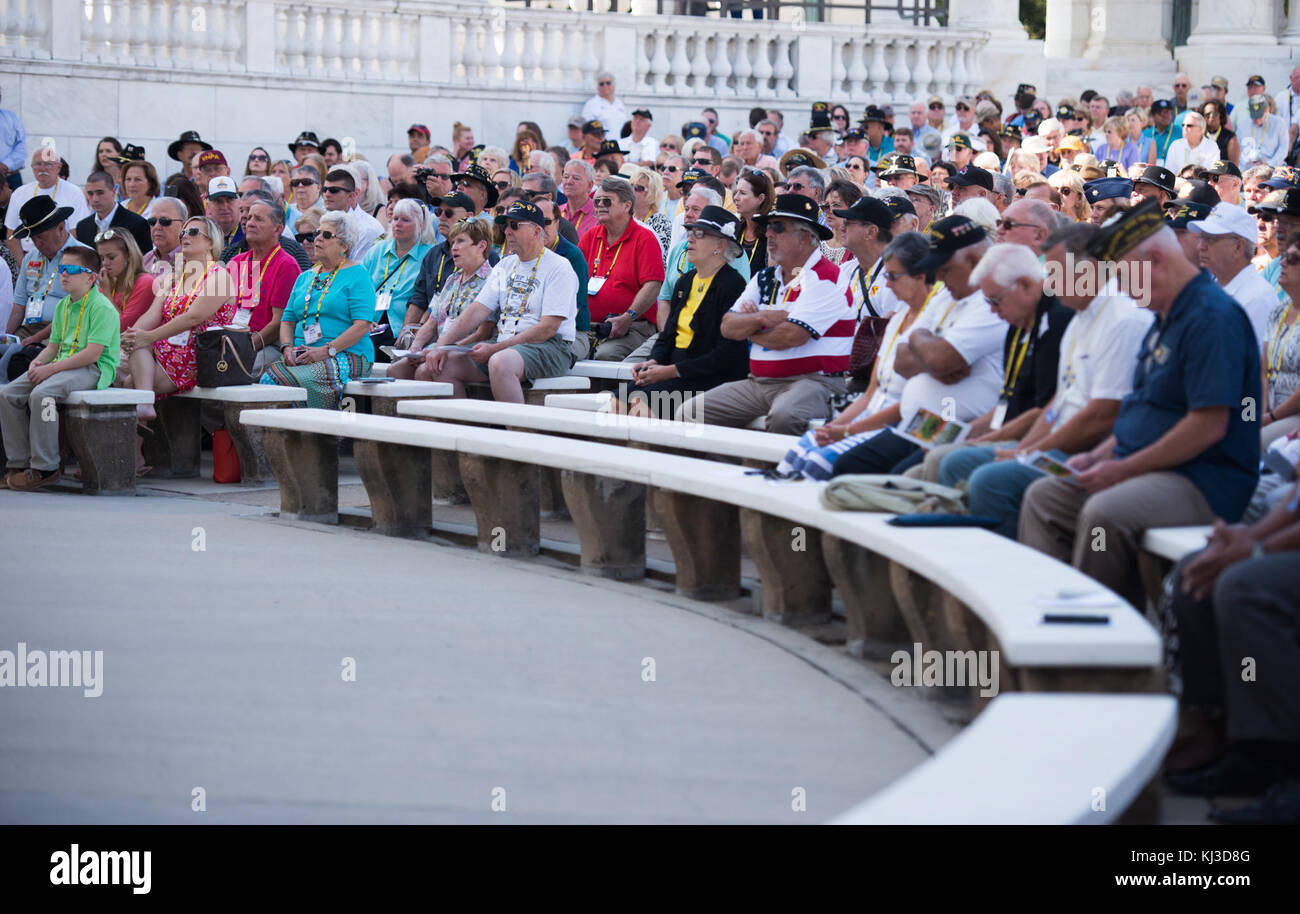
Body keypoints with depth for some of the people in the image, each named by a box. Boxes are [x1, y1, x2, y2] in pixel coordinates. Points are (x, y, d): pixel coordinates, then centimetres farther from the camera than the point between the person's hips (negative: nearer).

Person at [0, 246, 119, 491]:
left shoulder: (102, 307, -12)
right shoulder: (62, 306, 16)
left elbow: (93, 353, -19)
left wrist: (52, 368, -20)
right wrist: (39, 362, -2)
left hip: (94, 370, -9)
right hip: (62, 365, 9)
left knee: (40, 394, -33)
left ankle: (45, 468, -25)